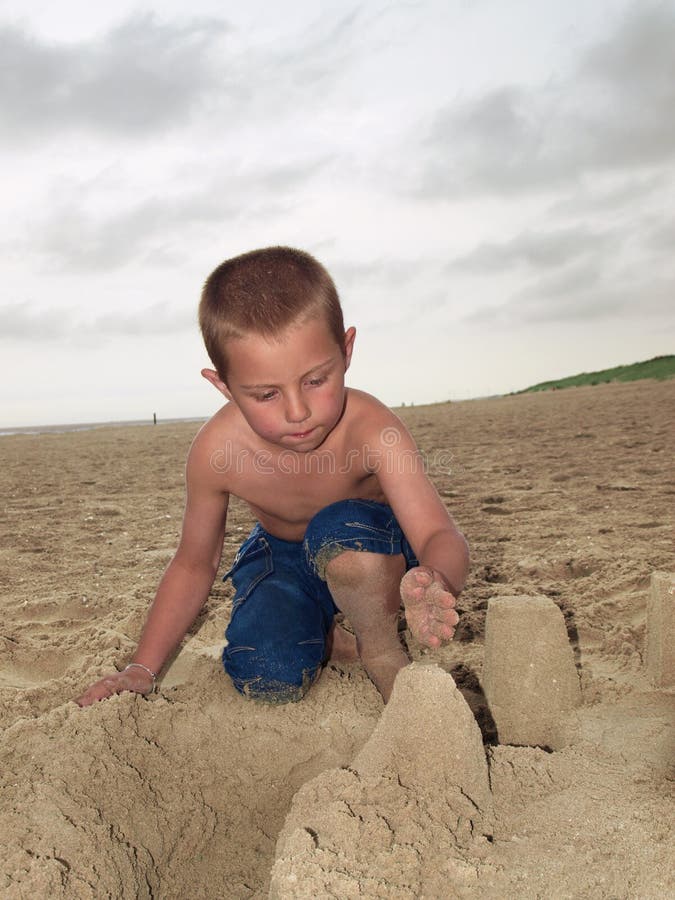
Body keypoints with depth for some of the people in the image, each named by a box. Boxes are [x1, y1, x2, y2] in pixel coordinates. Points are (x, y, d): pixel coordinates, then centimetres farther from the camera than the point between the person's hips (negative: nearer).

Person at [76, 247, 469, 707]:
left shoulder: (371, 429, -34)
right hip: (282, 556, 2)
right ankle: (329, 639, 11)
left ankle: (384, 652, -10)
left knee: (340, 529, -38)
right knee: (267, 680, -23)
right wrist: (142, 669, -11)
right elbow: (194, 565, -10)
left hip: (374, 548, -1)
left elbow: (441, 534, -41)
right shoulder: (218, 450, -26)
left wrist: (437, 584, -66)